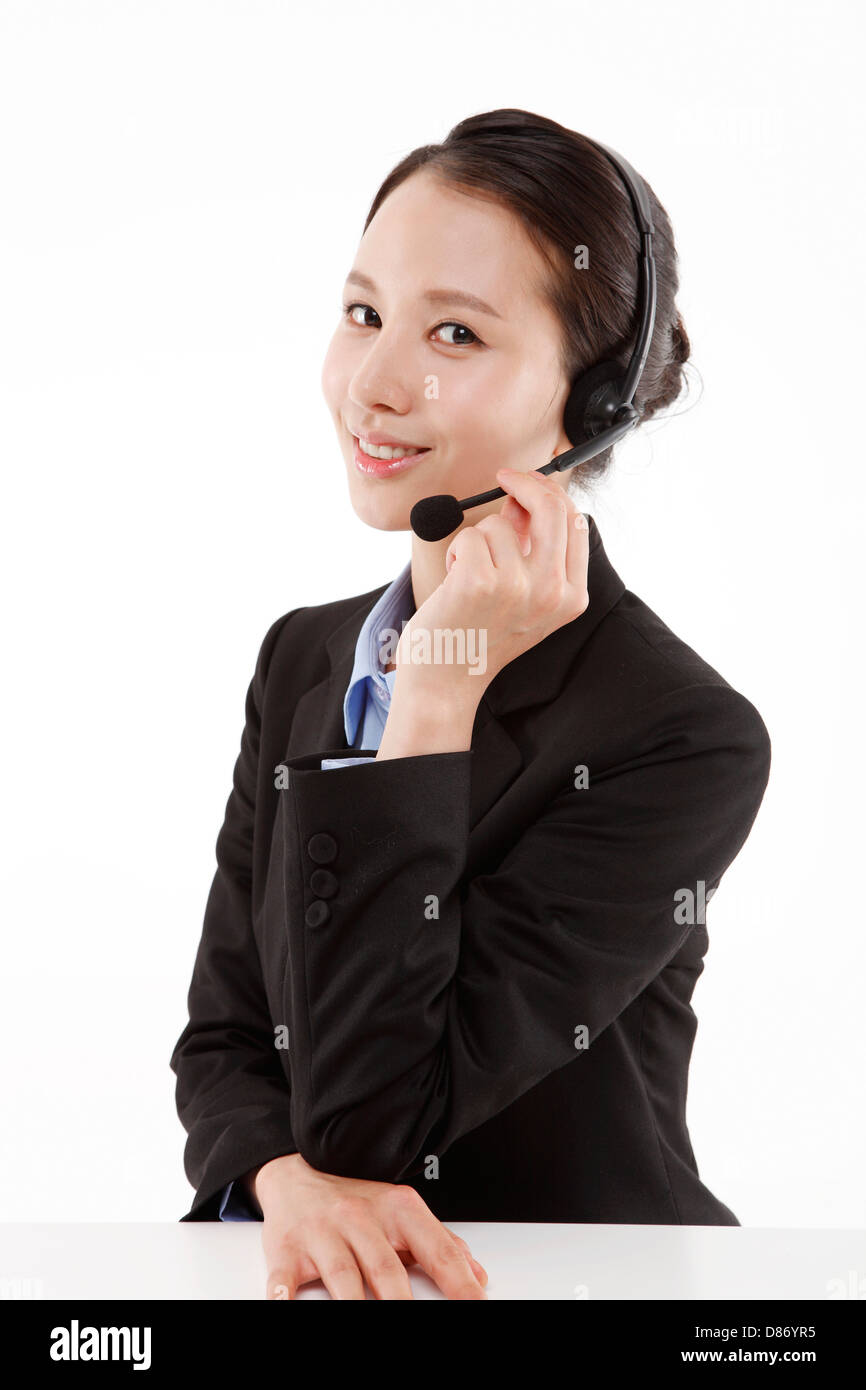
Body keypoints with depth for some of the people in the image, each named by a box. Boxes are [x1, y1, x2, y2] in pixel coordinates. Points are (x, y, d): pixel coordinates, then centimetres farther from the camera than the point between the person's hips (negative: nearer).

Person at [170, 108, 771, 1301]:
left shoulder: (691, 744, -14)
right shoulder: (301, 659, 5)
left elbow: (369, 1120, -18)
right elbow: (222, 1040, 5)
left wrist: (440, 695, -19)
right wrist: (291, 1184, -16)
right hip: (293, 1268, 4)